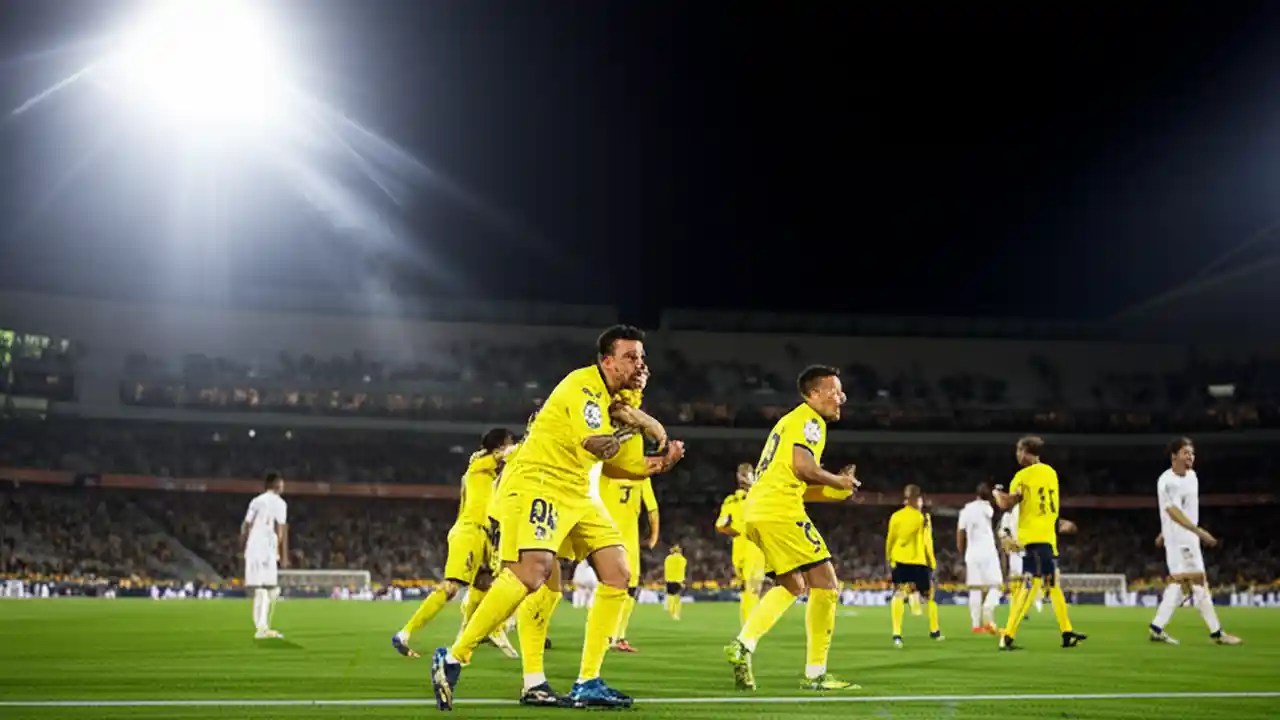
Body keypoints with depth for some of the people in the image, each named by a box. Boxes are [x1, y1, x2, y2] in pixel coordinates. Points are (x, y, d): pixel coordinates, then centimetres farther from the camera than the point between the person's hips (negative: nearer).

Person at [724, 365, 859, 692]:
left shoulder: (790, 420, 26)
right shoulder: (810, 420, -3)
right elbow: (803, 467, -17)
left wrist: (837, 484, 19)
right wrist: (840, 481, -1)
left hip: (756, 511, 10)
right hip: (780, 509, -10)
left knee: (793, 585, 22)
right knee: (825, 584, -4)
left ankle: (743, 644, 7)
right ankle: (815, 674, -4)